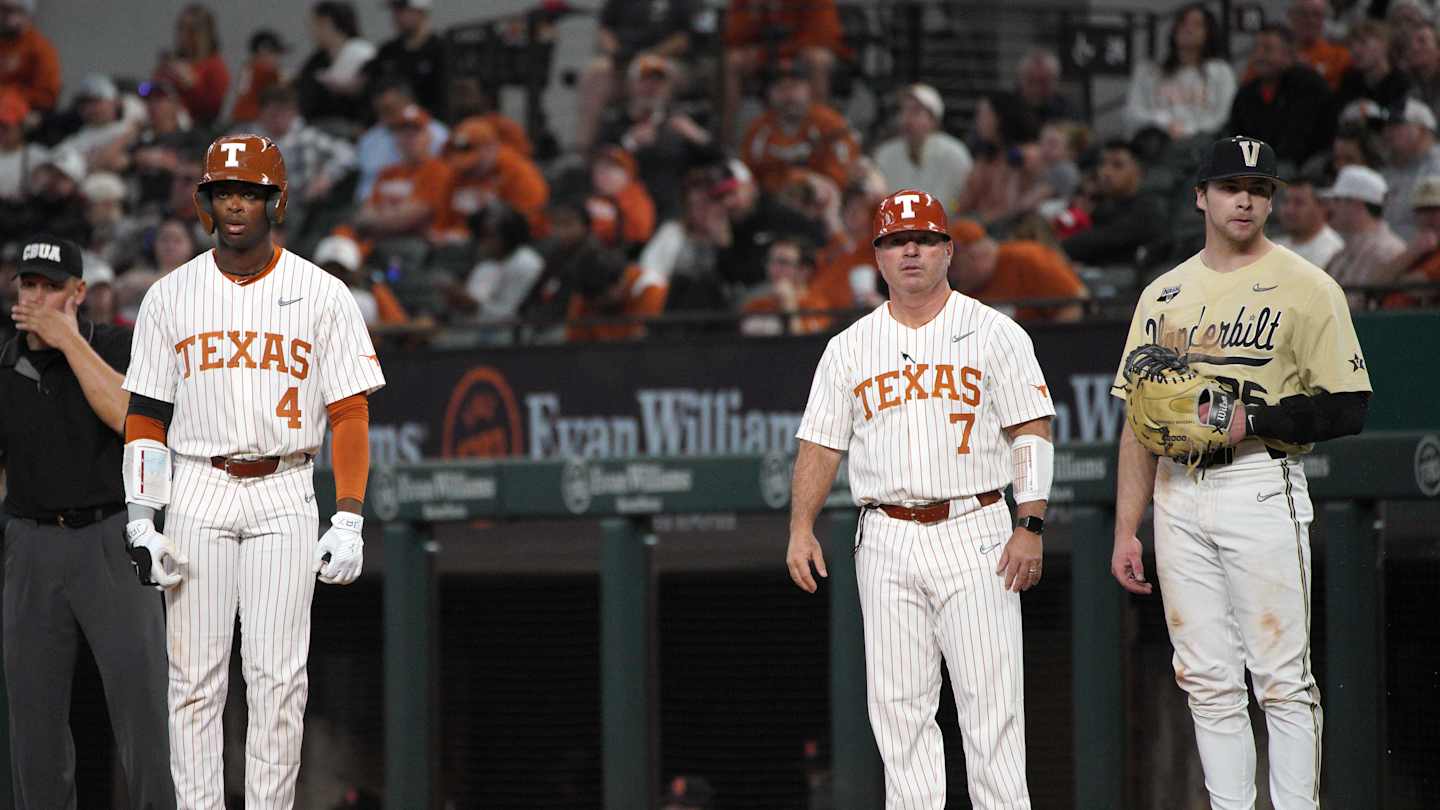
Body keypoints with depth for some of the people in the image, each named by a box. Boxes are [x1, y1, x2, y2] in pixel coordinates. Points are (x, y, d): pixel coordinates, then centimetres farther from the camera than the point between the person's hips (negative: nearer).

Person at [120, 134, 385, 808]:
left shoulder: (323, 296, 2)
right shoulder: (171, 297, 6)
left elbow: (351, 413, 1)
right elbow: (145, 416, 7)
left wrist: (348, 522, -7)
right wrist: (141, 522, -2)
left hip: (285, 497, -1)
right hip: (198, 492, 1)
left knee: (278, 677, -5)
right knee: (195, 672, -1)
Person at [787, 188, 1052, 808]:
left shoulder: (993, 334, 3)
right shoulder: (849, 348, 12)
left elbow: (1032, 432, -1)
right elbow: (820, 444, 12)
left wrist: (1030, 526, -11)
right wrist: (801, 527, -2)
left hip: (975, 535, -3)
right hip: (886, 541, 3)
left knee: (989, 697, -8)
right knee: (896, 702, 2)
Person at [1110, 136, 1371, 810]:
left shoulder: (1305, 288, -1)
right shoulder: (1165, 294, 15)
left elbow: (1347, 409, -6)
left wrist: (1251, 419, -16)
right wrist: (1126, 530, 10)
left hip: (1261, 487, -5)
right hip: (1177, 495, 5)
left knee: (1281, 677, -6)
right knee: (1207, 680, 5)